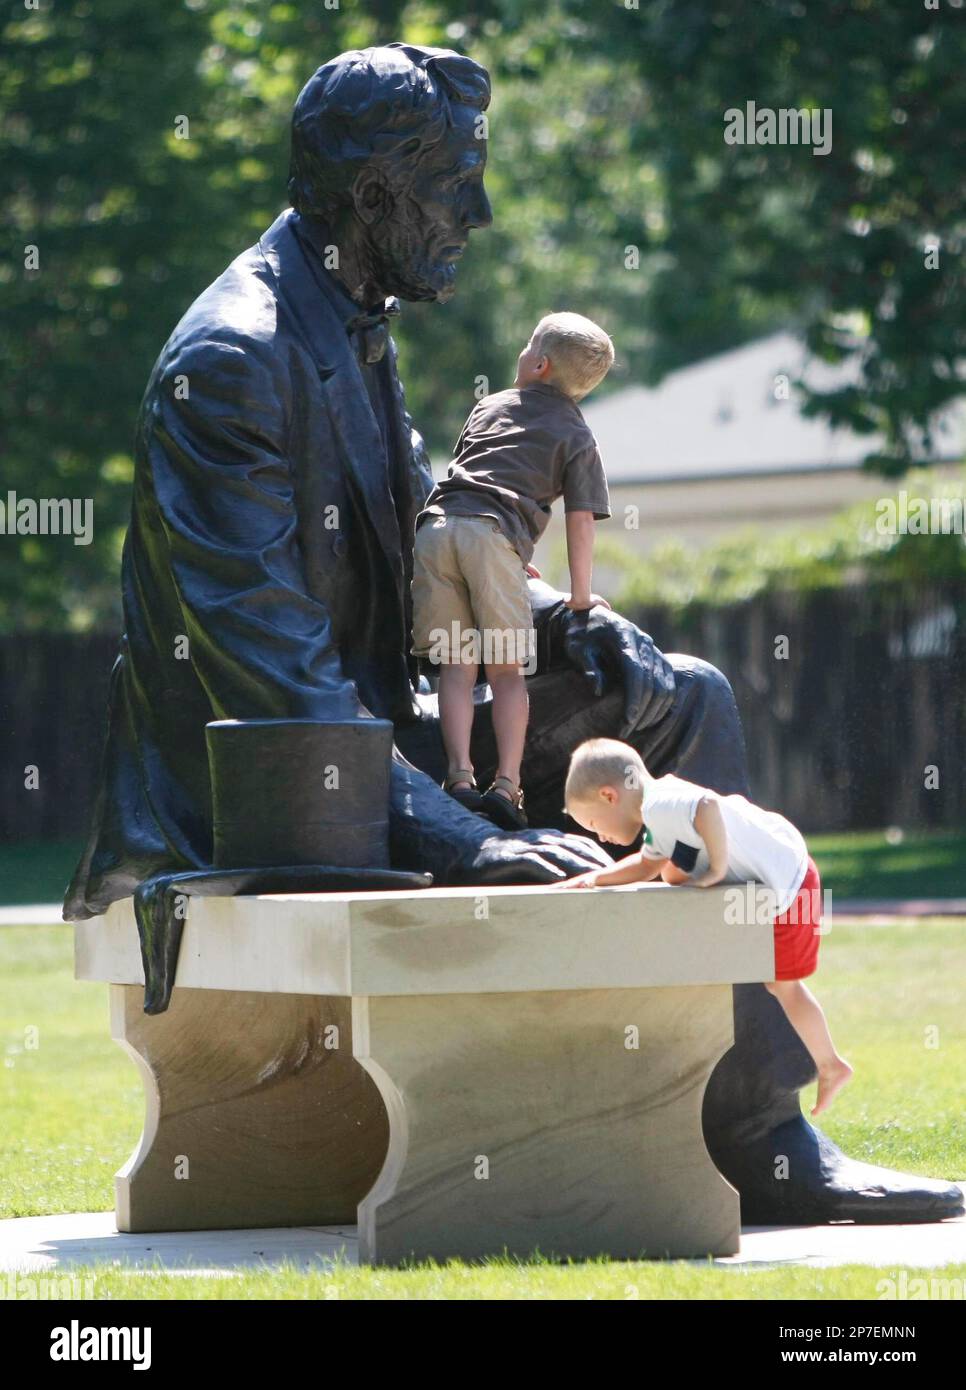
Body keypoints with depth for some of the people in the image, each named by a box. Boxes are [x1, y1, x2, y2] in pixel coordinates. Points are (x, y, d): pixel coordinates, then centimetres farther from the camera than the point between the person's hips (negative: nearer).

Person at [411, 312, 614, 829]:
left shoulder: (490, 406, 30)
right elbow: (581, 519, 8)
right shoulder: (577, 436, 16)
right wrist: (580, 594, 17)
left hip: (438, 523, 3)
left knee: (455, 665, 2)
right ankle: (506, 784, -11)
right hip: (495, 534, -3)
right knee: (506, 669, 1)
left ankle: (459, 777, -11)